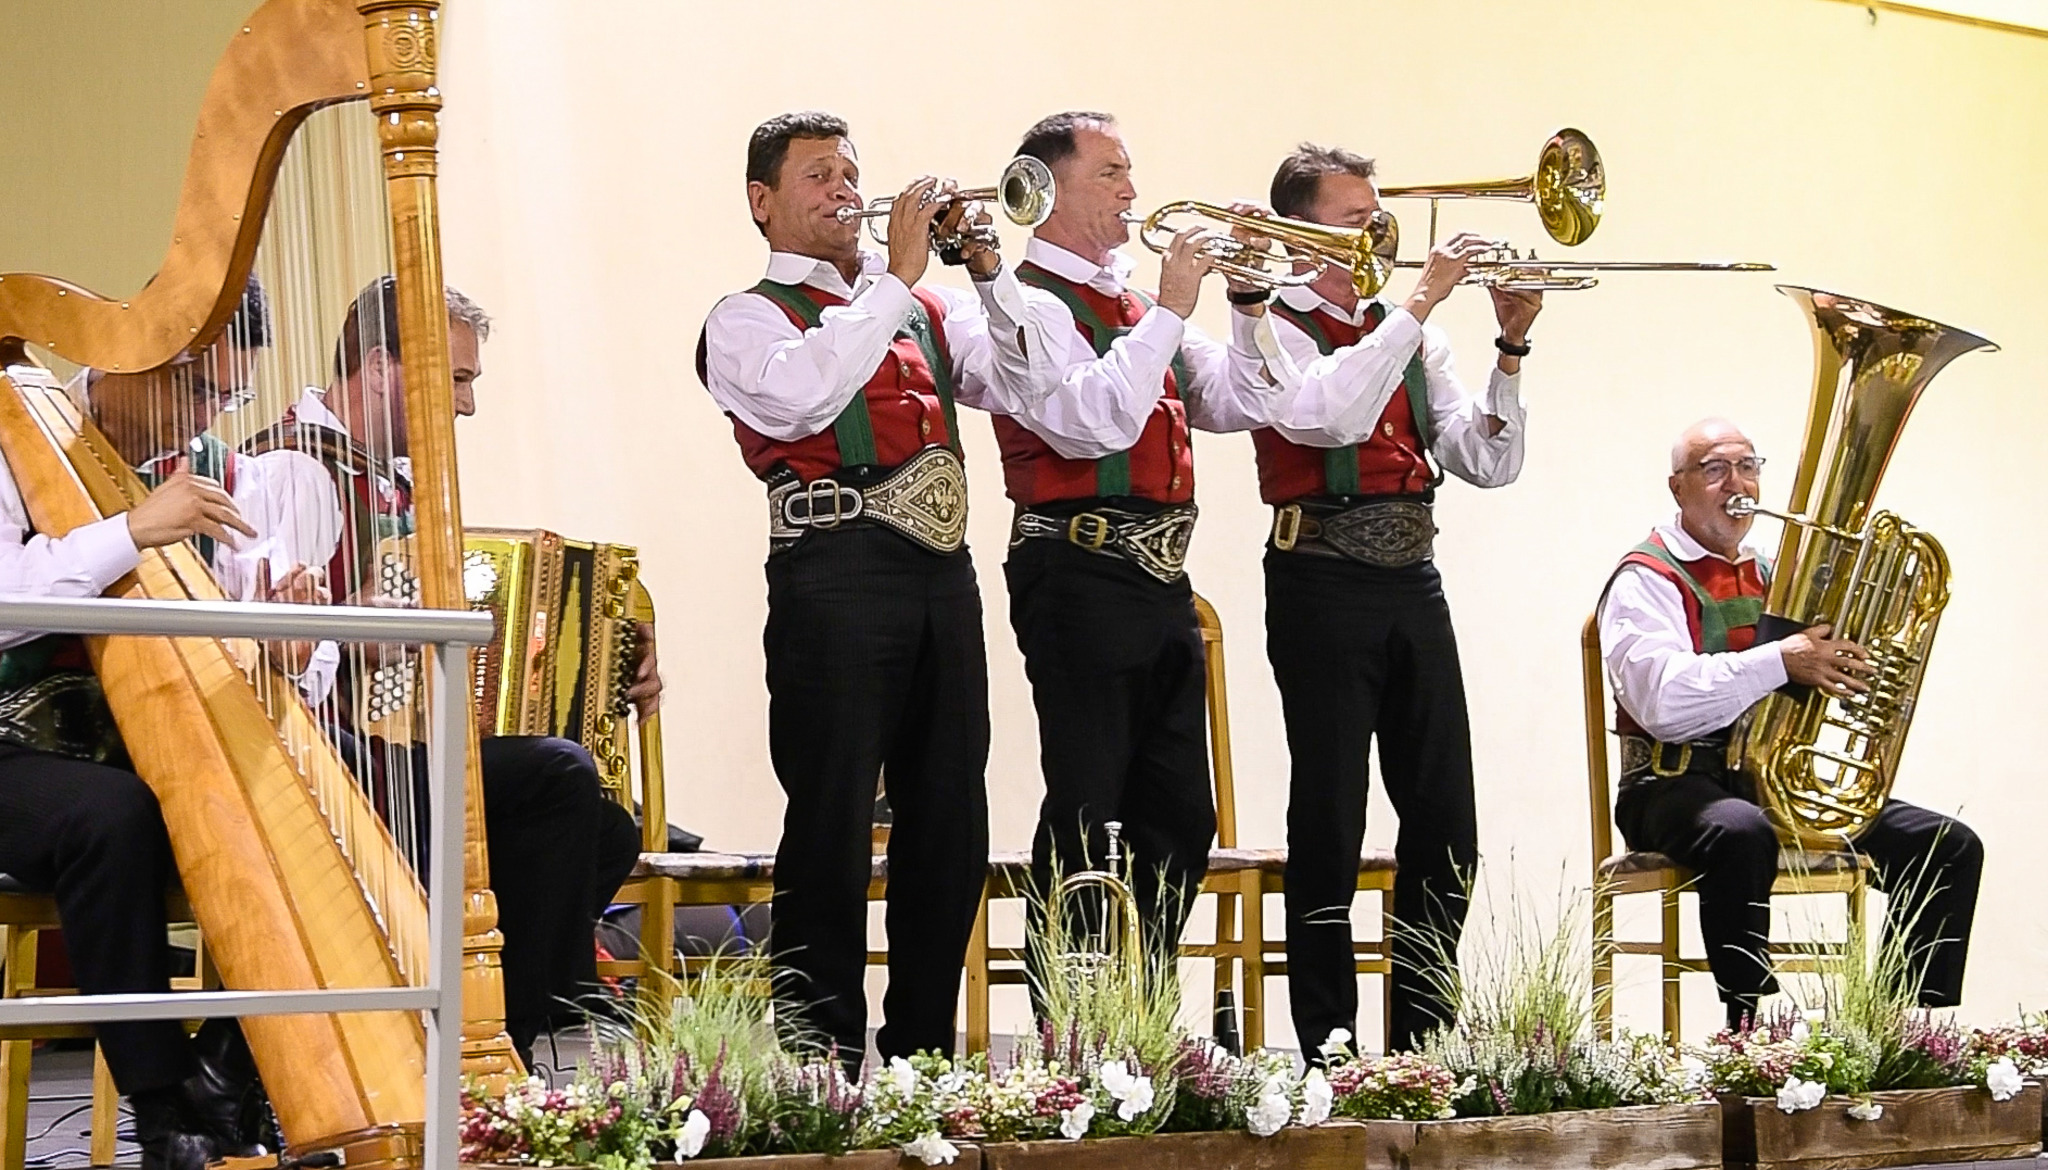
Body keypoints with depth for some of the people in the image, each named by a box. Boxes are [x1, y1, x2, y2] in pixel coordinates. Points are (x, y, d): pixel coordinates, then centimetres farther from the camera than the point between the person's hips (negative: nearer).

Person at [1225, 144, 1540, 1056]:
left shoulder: (1406, 334, 16)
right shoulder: (1272, 329, -2)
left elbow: (1487, 462, 10)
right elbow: (1329, 413, -23)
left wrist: (1510, 349, -2)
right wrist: (1421, 300, -19)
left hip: (1412, 580, 6)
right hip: (1325, 582, -6)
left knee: (1445, 827, 5)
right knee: (1329, 825, -3)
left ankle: (1419, 1040, 15)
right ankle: (1325, 1049, 3)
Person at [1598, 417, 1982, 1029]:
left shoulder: (1770, 574, 21)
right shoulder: (1647, 581, -3)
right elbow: (1664, 701, -21)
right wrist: (1781, 662, -27)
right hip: (1681, 784, -7)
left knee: (1949, 846, -6)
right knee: (1741, 833, -42)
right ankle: (1755, 1032, -38)